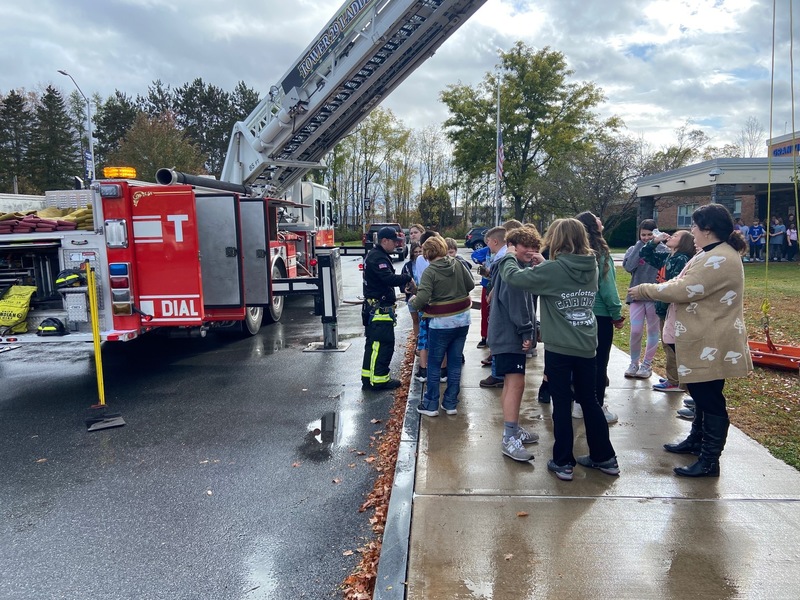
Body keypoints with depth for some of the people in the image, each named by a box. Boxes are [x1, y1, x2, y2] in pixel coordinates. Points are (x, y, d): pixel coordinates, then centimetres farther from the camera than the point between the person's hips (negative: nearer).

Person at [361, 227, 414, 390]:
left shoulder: (374, 255, 17)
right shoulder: (378, 258, -17)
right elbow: (389, 278, -29)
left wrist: (404, 283, 6)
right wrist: (407, 279, -18)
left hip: (373, 307, 11)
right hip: (380, 308, -11)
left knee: (373, 343, 16)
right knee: (384, 343, -6)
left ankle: (368, 377, 24)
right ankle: (379, 379, 0)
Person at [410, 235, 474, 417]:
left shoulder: (429, 272, -15)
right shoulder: (457, 264, -1)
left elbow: (422, 299, -22)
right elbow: (471, 285, 5)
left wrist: (413, 301, -2)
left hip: (441, 323, -5)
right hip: (462, 319, 5)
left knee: (434, 364, 7)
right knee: (455, 362, 12)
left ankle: (431, 405, 13)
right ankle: (451, 404, 19)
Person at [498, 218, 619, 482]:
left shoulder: (553, 270, -16)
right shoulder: (591, 267, 3)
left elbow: (513, 276, -13)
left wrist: (508, 257, 5)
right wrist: (544, 264, 14)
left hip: (559, 348, -5)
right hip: (587, 346, 6)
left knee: (562, 403, 5)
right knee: (589, 400, 18)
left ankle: (563, 462, 15)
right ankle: (605, 457, 28)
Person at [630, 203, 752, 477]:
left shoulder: (720, 259, -22)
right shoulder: (710, 254, 14)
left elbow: (683, 290, -24)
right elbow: (683, 283, 15)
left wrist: (644, 289, -12)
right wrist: (649, 290, 0)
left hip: (712, 344, -11)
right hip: (702, 340, 11)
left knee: (710, 399, -1)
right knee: (701, 394, 22)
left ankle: (710, 461, 9)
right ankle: (696, 440, 38)